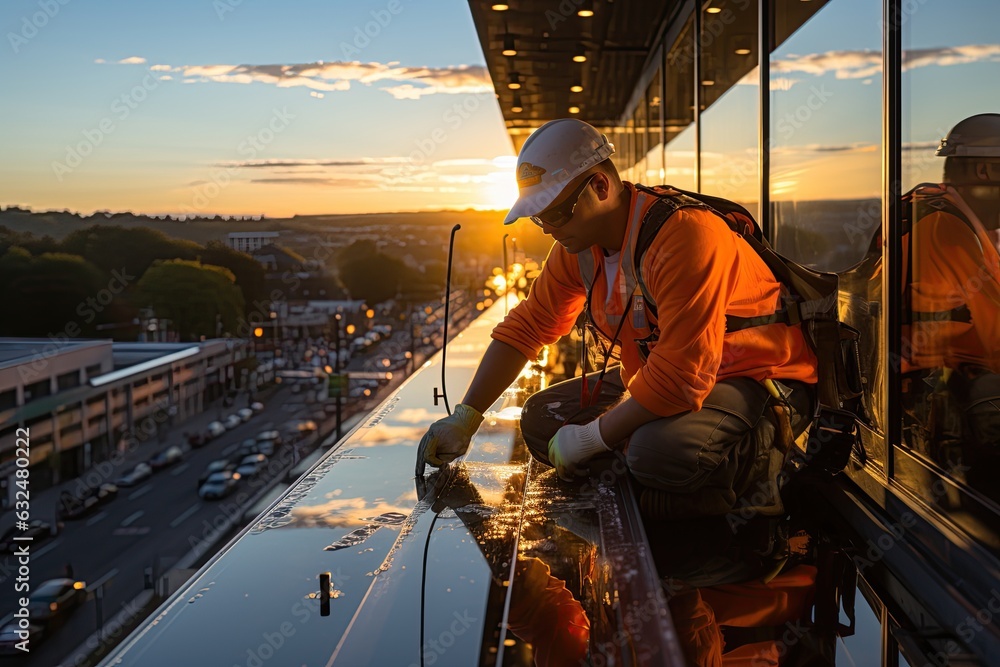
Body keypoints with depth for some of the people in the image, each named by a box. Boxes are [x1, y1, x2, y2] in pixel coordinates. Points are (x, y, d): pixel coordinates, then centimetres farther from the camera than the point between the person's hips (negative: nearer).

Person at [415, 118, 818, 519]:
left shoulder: (684, 234, -30)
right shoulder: (578, 243, -3)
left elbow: (682, 377, -33)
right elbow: (525, 327, 4)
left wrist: (591, 439, -22)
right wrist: (464, 417, -4)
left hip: (760, 381, -8)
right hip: (656, 376, 8)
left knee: (663, 451, -37)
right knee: (541, 419, 0)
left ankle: (755, 468, -6)